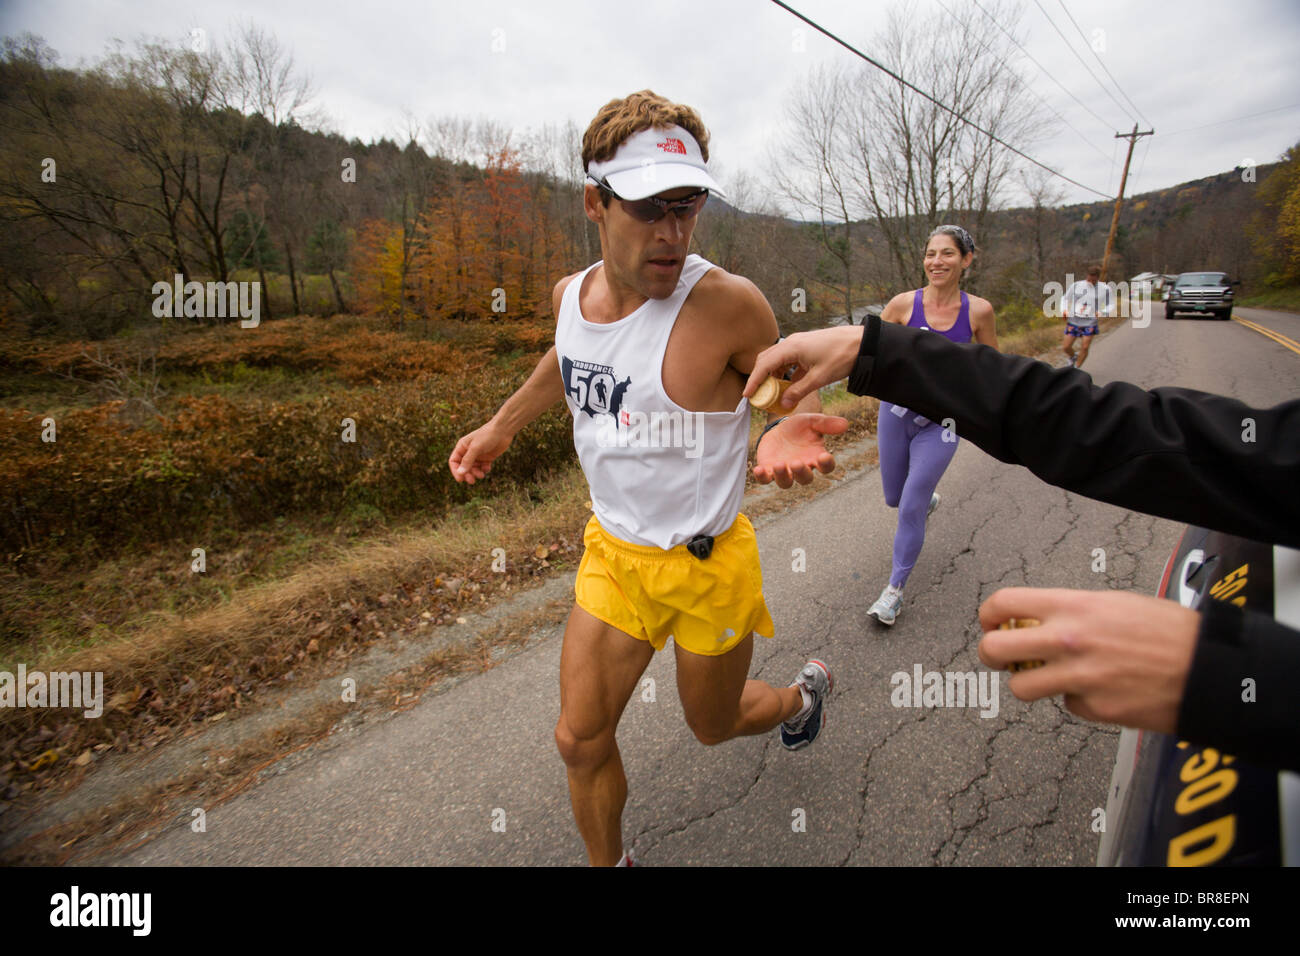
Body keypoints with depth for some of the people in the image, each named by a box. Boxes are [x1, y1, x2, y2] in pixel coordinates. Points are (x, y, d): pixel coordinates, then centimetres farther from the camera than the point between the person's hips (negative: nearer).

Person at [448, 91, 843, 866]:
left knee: (714, 724, 20)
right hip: (612, 551, 5)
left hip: (707, 563, -4)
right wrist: (502, 426, 24)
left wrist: (787, 435, -30)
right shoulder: (572, 293, -4)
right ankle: (609, 862, 40)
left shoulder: (728, 303, -23)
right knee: (581, 738, 9)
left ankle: (805, 694, 55)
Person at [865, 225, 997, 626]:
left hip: (940, 422, -2)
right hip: (896, 412, 2)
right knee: (894, 498, 17)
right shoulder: (904, 304, -9)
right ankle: (929, 499, 56)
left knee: (910, 509, -7)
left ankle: (894, 590, 11)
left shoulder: (978, 311, -7)